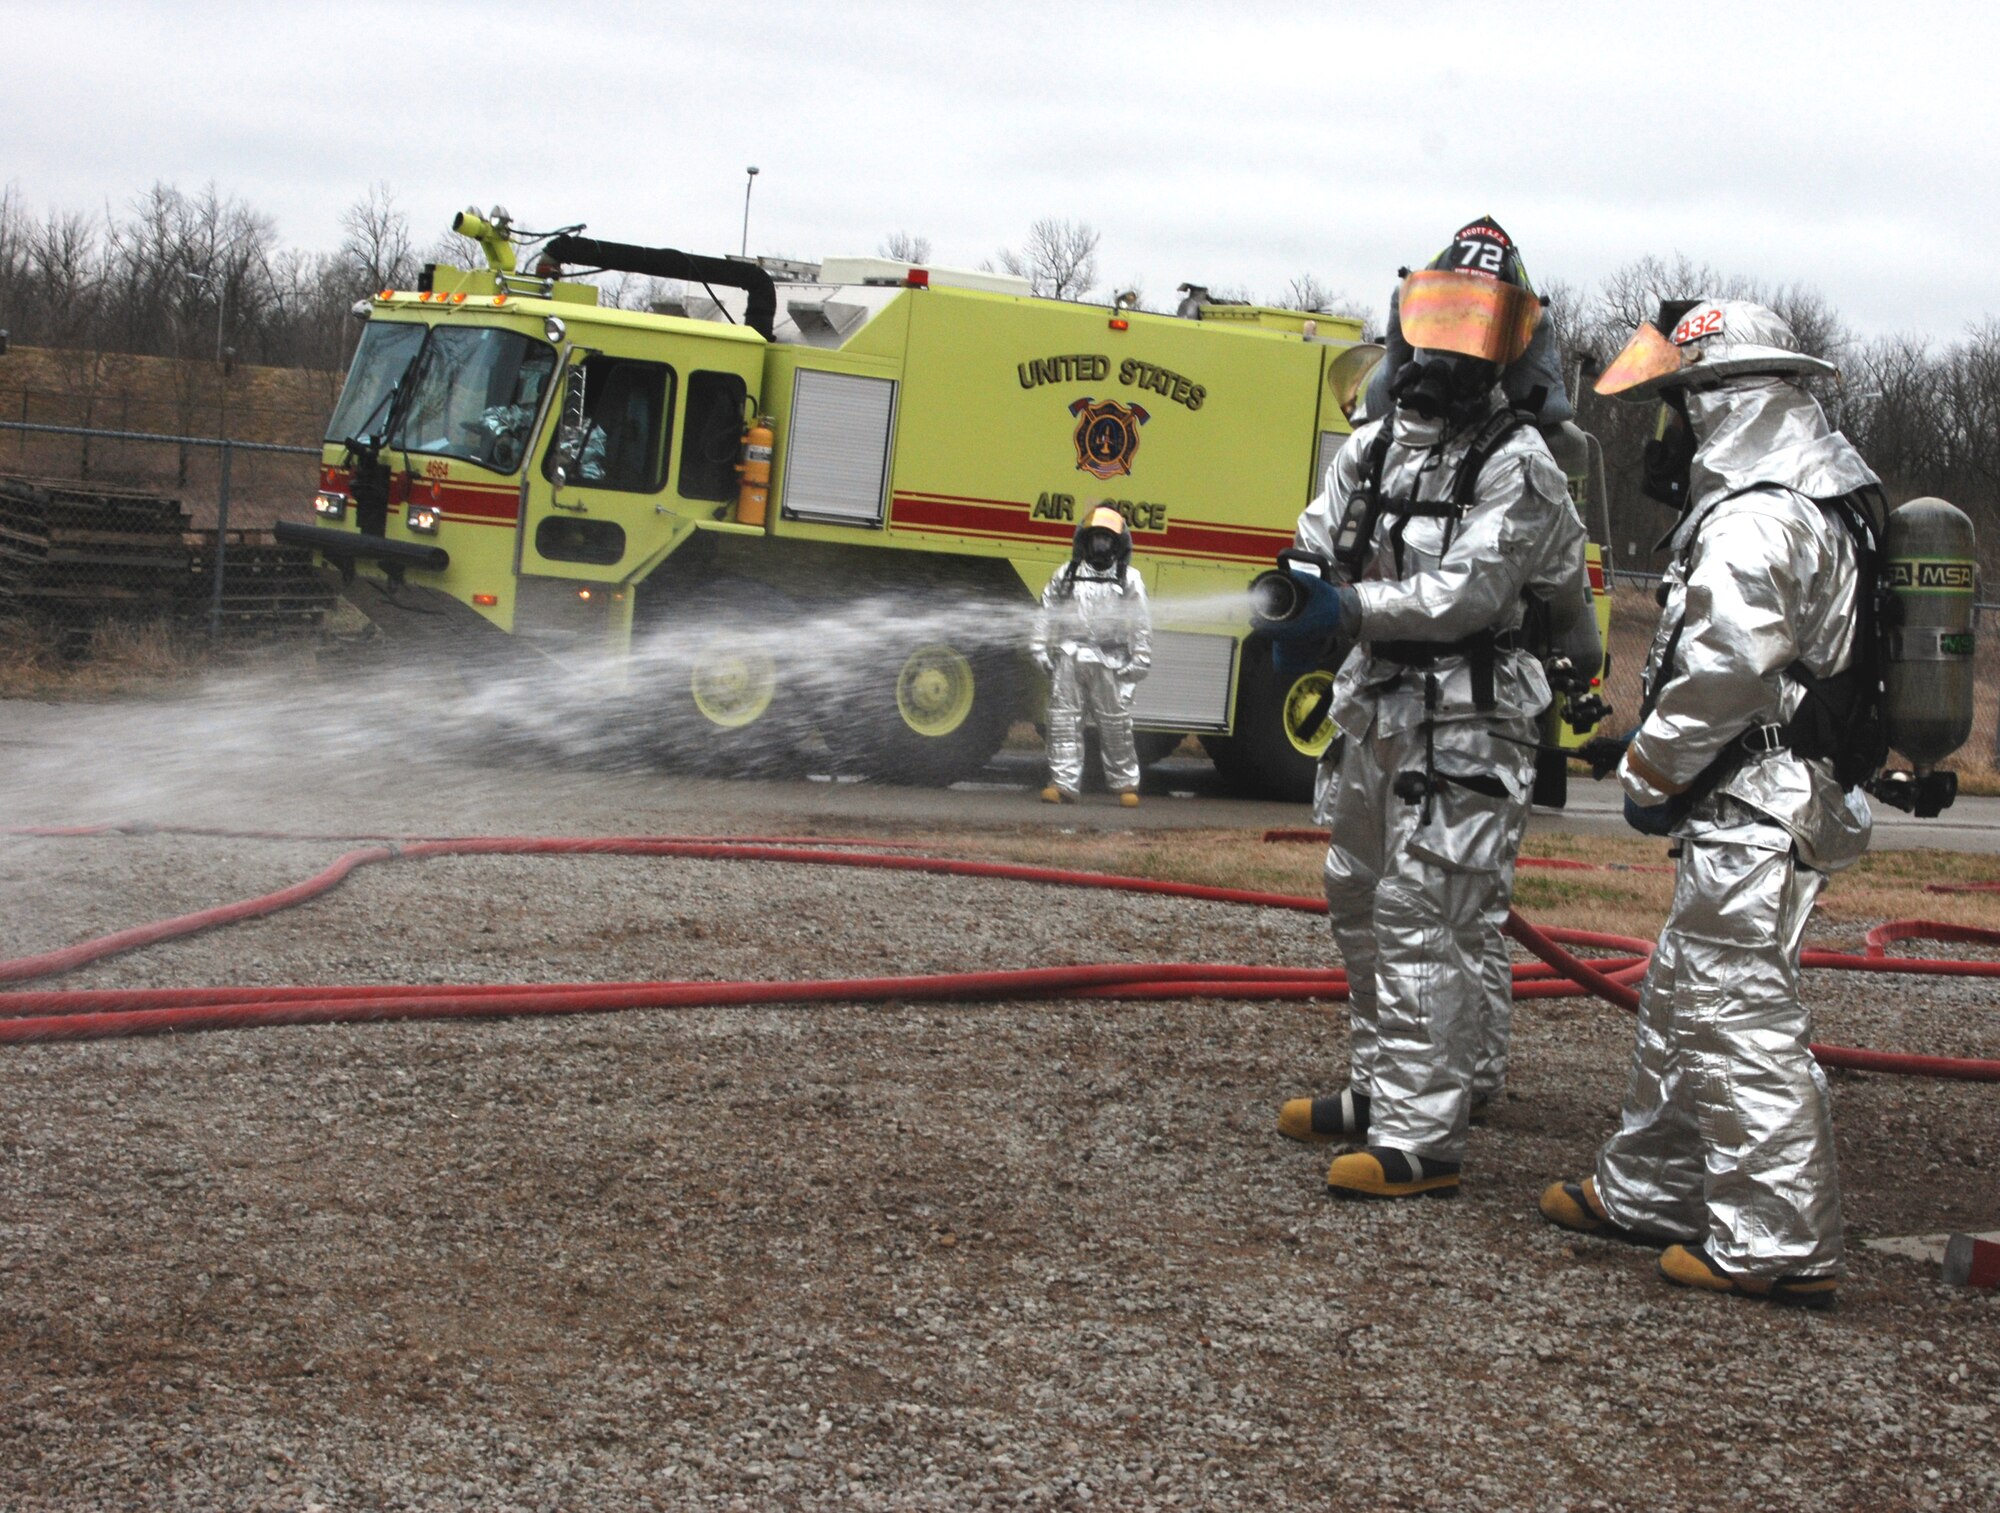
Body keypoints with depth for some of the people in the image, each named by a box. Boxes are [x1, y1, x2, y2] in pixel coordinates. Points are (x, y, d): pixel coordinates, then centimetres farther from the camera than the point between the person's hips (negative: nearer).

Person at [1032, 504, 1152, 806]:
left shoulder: (1129, 580, 9)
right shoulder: (1066, 575, 14)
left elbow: (1141, 623, 6)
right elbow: (1046, 612, 14)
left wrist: (1140, 658, -2)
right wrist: (1040, 648, 6)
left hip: (1110, 662, -2)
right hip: (1069, 657, 2)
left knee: (1116, 724, -2)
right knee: (1063, 720, -2)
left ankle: (1125, 783, 8)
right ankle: (1063, 784, -1)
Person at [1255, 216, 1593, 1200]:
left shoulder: (1515, 465, -11)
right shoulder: (1372, 448, 12)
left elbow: (1469, 592, -19)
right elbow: (1318, 554, 7)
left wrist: (1349, 611, -28)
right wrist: (1297, 619, -15)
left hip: (1464, 723, -8)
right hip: (1375, 710, 8)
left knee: (1426, 925, -11)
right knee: (1363, 910, 19)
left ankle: (1422, 1138, -9)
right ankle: (1380, 1090, 34)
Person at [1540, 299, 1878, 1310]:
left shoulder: (1757, 519, -18)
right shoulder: (1805, 505, 18)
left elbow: (1723, 671, -27)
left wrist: (1648, 772, -12)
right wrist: (1669, 773, 18)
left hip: (1755, 816, -11)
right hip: (1759, 809, 11)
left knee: (1737, 1017, -9)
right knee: (1683, 1000, 20)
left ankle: (1782, 1247, -7)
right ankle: (1648, 1191, 32)